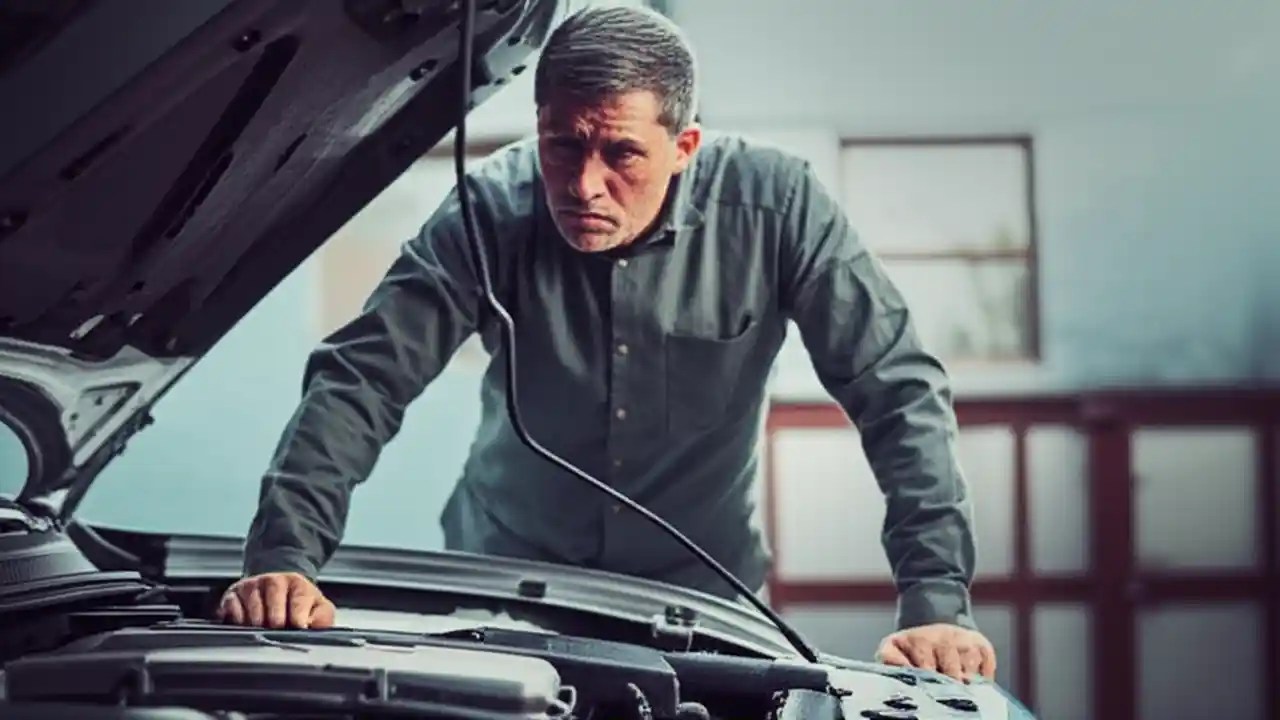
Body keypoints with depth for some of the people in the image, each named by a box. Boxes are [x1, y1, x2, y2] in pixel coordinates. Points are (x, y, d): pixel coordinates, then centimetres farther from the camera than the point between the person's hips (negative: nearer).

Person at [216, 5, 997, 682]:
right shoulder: (492, 212, -19)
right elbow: (360, 379, -21)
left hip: (699, 589, 0)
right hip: (508, 570, 0)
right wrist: (283, 558, -35)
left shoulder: (775, 205, -20)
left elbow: (900, 389, -18)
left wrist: (937, 602, -27)